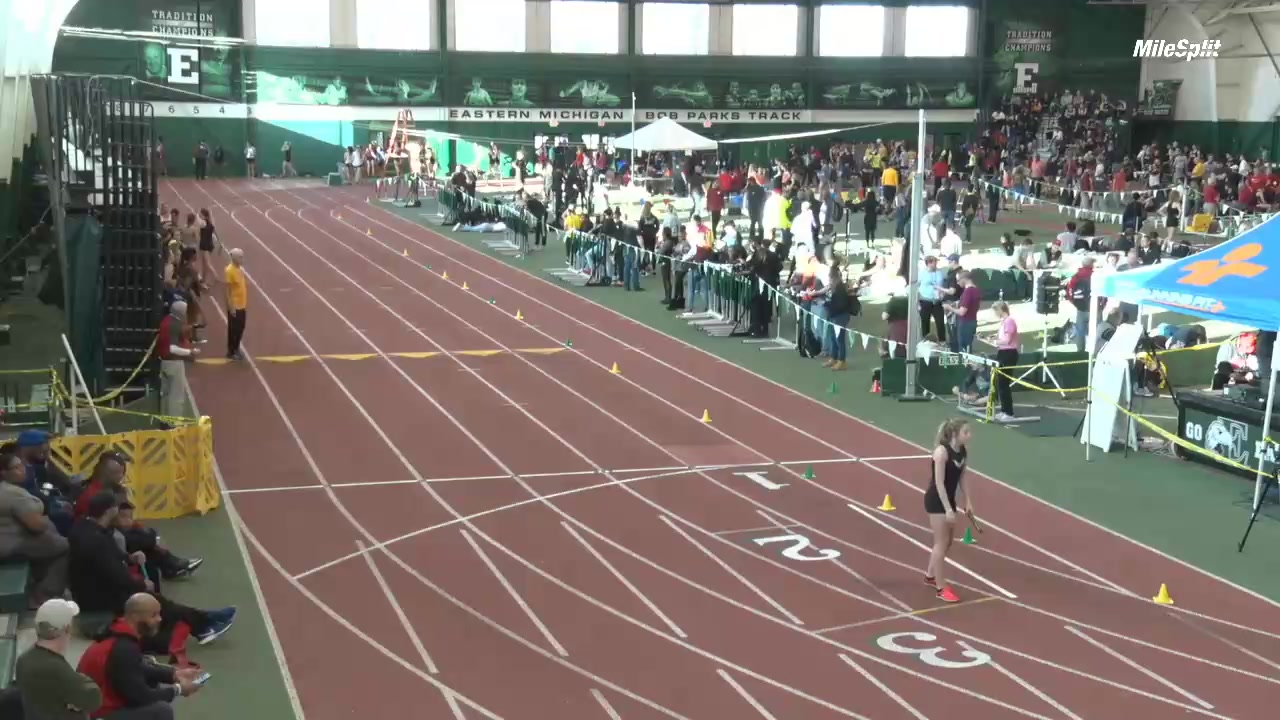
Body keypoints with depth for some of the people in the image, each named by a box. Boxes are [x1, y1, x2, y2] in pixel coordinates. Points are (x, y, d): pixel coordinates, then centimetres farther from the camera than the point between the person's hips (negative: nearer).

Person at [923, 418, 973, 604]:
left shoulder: (963, 451, -1)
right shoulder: (942, 452, -24)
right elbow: (939, 483, -24)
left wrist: (968, 501, 10)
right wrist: (948, 509, -25)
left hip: (948, 498, 8)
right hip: (936, 500, -8)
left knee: (947, 541, 18)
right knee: (941, 543, -3)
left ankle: (930, 576, 37)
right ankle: (941, 588, 6)